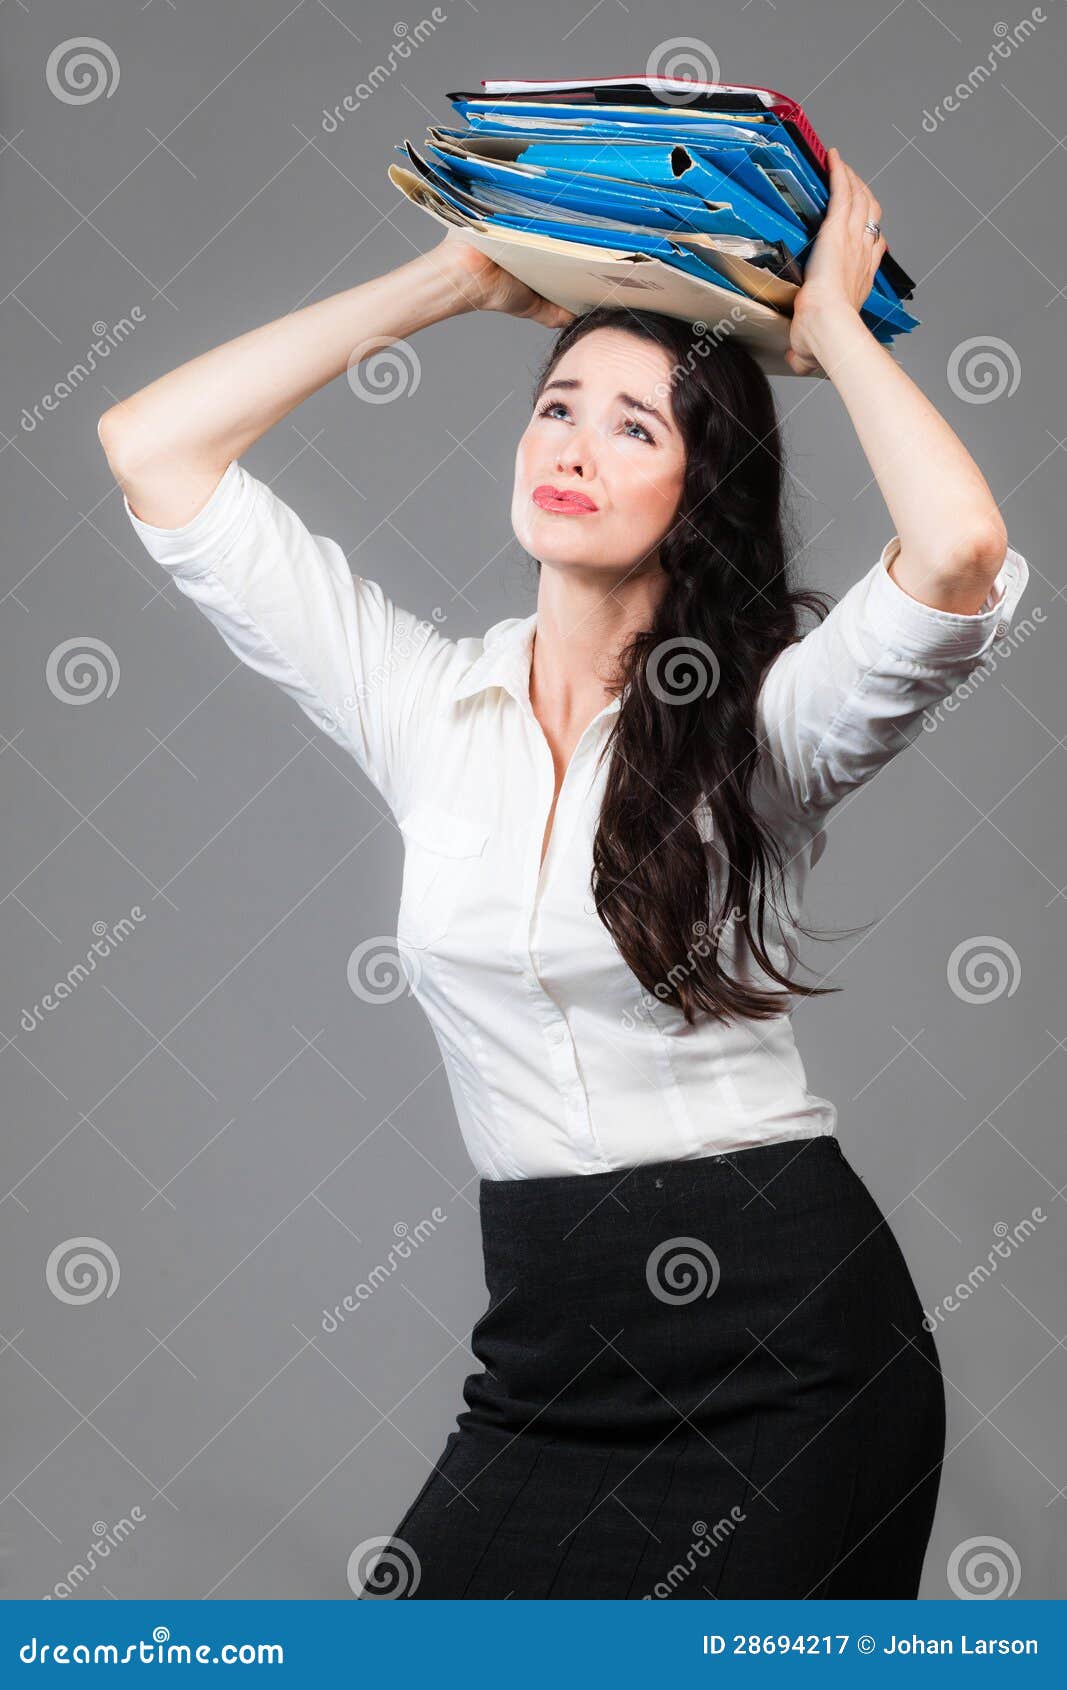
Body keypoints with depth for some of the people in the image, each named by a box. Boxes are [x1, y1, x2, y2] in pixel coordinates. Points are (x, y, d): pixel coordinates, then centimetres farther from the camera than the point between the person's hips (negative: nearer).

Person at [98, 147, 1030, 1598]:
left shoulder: (767, 718, -4)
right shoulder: (427, 704, 6)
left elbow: (960, 550, -26)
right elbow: (152, 449, 5)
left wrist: (834, 324, -8)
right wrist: (457, 281, 6)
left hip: (790, 1344, -3)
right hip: (554, 1355, 3)